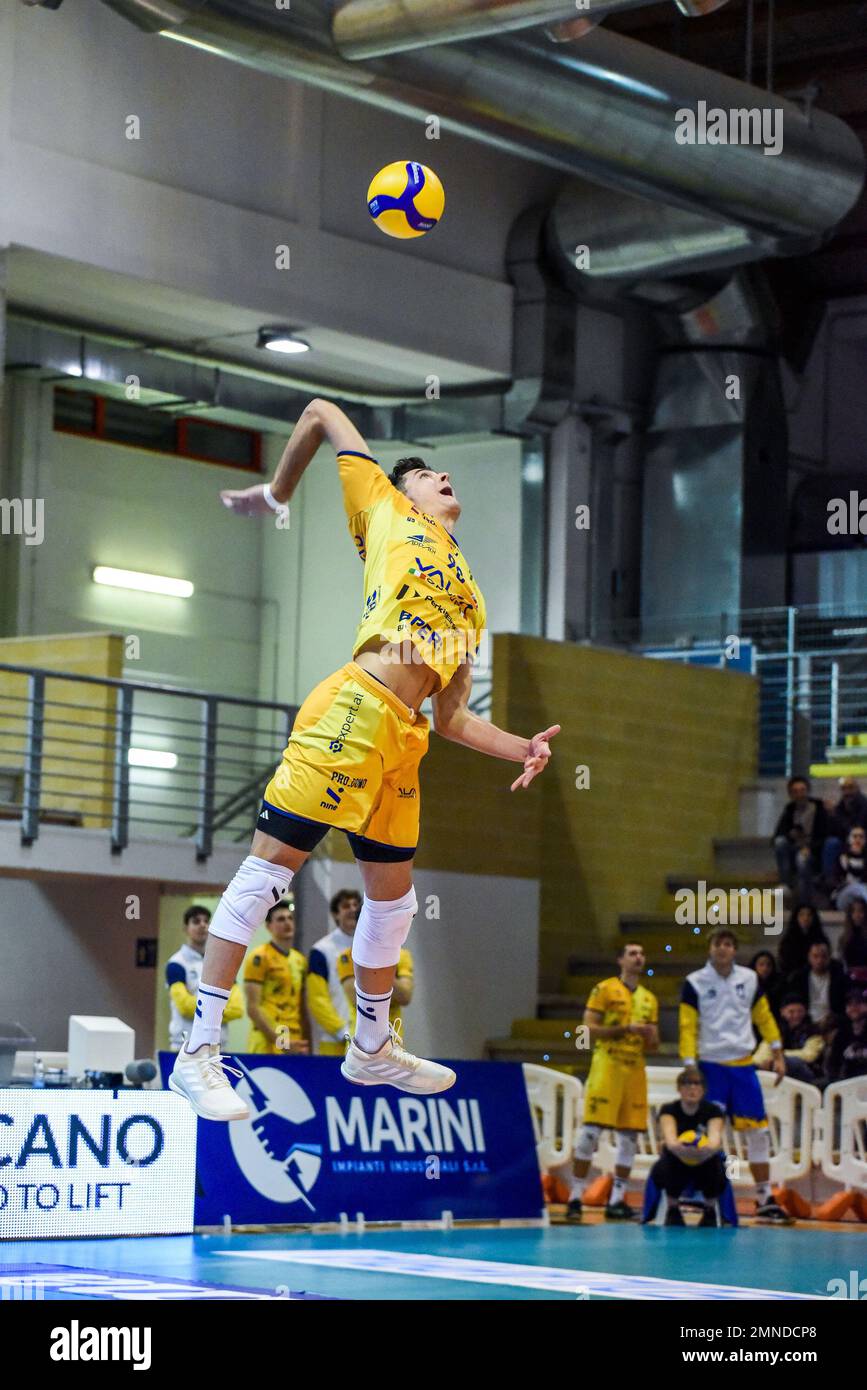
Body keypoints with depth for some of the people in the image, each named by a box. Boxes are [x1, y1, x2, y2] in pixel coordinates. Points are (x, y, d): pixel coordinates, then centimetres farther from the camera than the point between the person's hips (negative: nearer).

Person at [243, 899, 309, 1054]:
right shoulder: (260, 958, -4)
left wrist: (306, 1044, 11)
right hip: (268, 1044, -7)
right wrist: (281, 1042, -15)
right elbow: (253, 1008, -10)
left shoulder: (300, 960, 17)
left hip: (295, 1044, 7)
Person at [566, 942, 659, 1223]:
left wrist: (651, 1038, -3)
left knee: (629, 1136, 4)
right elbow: (589, 1028, -8)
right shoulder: (604, 989, 1)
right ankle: (575, 1197, -5)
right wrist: (626, 1029, -16)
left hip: (635, 1070, 6)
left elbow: (653, 1045, 20)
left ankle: (617, 1201, 10)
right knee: (591, 1130, -10)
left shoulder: (649, 999, 17)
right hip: (607, 1065, -6)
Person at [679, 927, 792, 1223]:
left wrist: (778, 1054, 7)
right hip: (711, 1065, -3)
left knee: (759, 1130, 1)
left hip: (743, 1065, 3)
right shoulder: (694, 983, -4)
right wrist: (689, 1066, -12)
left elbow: (765, 1018, 12)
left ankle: (765, 1199, 8)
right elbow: (687, 1028, -6)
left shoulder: (749, 979, 6)